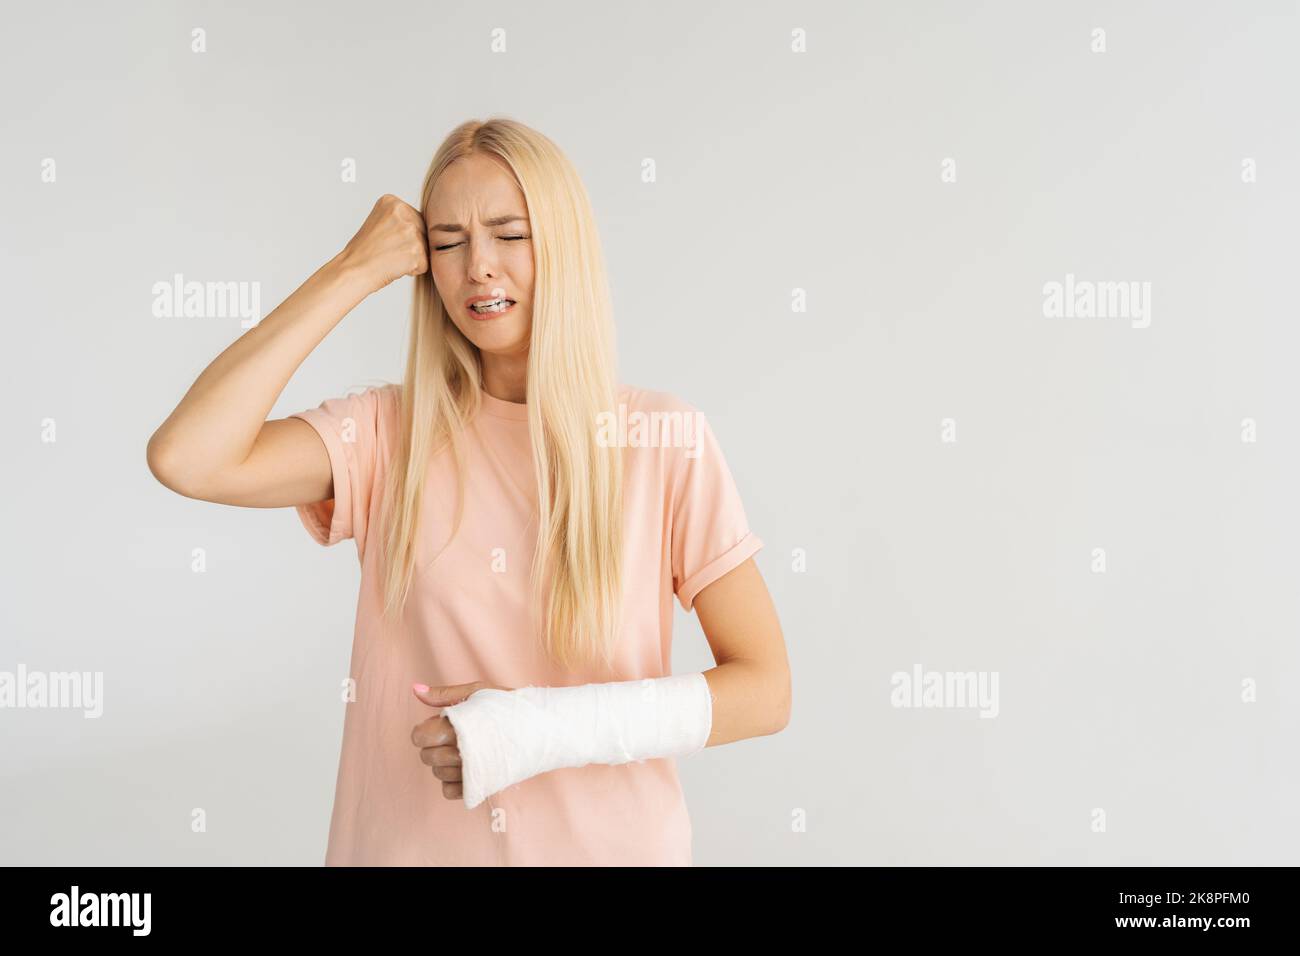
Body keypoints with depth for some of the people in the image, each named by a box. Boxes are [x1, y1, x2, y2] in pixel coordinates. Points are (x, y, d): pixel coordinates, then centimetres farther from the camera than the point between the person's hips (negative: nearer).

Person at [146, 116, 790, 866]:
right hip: (409, 842, 2)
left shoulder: (667, 438, -11)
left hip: (609, 843, -1)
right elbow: (186, 459, -22)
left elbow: (765, 690, -10)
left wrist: (541, 728, -21)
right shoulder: (387, 433, -6)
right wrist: (354, 271, -15)